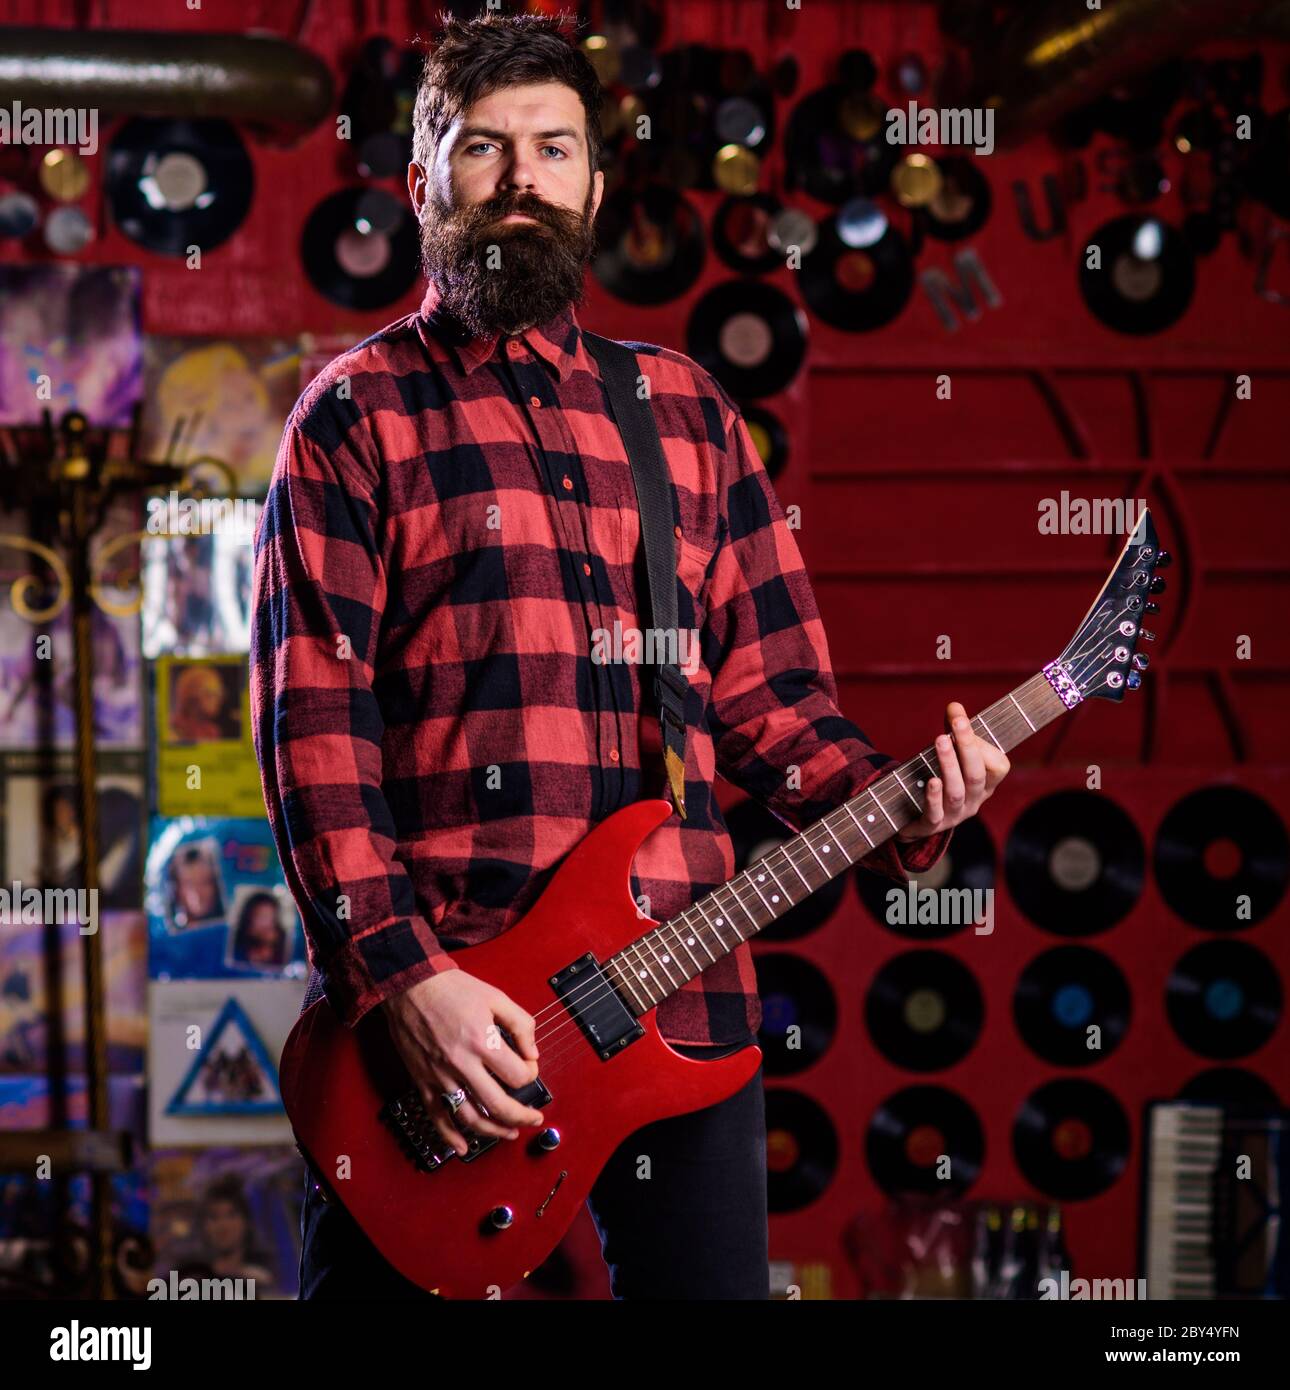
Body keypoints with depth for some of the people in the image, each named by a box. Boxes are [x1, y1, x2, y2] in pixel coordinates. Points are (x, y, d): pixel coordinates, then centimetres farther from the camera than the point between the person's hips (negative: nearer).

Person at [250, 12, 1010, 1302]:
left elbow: (768, 686, 17)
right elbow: (310, 720, -6)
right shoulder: (360, 412, 3)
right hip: (425, 1001, -4)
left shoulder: (686, 411, 16)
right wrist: (401, 977, -16)